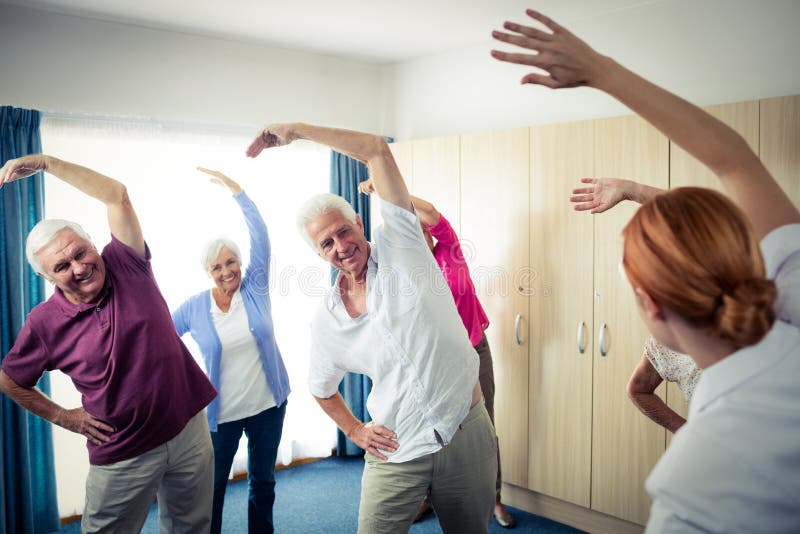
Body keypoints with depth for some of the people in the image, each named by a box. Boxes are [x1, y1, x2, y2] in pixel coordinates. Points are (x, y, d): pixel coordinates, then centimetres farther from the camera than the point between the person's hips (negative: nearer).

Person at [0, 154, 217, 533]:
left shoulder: (127, 265, -7)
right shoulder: (44, 324, -8)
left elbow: (116, 196, -12)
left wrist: (45, 162, -13)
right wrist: (61, 416, 6)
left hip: (190, 429, 2)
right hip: (123, 455, -1)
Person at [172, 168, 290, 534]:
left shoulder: (255, 288, -6)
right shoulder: (195, 308, -6)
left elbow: (260, 235, -15)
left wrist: (235, 189, -19)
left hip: (268, 404, 1)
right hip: (221, 412, -1)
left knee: (262, 482, 17)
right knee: (212, 486, 9)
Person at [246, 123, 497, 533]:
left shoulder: (400, 244, -6)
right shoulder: (325, 323, 0)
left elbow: (377, 150, -12)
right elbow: (321, 389, 19)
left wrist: (296, 130, -8)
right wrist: (355, 431, 8)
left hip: (466, 433, -1)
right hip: (397, 453, 2)